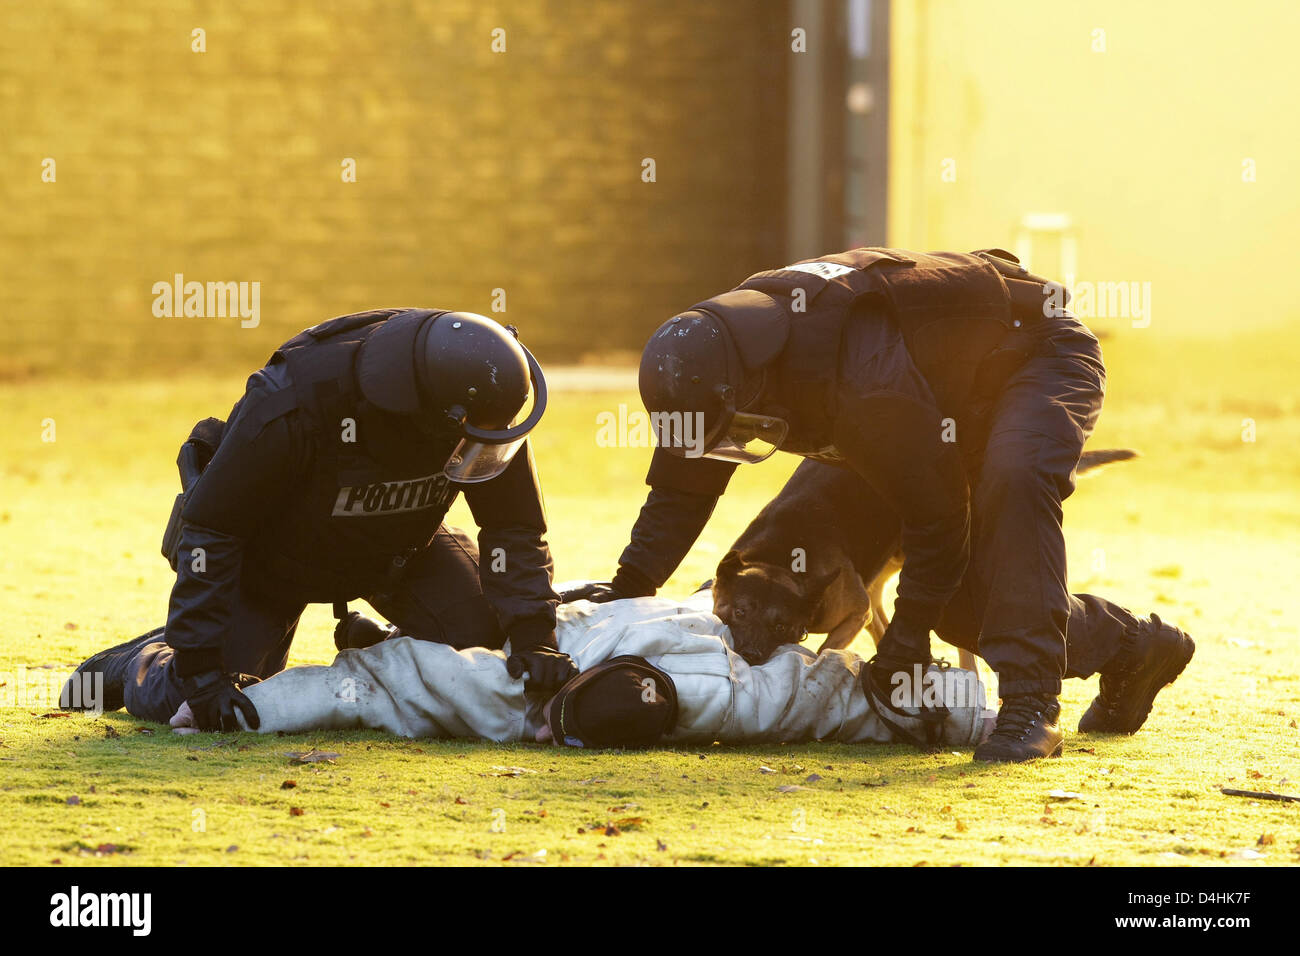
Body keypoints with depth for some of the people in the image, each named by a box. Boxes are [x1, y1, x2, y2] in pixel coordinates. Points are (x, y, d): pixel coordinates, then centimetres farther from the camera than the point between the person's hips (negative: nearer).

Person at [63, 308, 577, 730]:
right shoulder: (295, 405, -41)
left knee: (478, 634, -16)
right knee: (183, 704, -11)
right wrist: (201, 667, -30)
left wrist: (532, 637, -28)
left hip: (396, 541, 4)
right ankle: (126, 667, 24)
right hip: (273, 549, -4)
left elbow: (515, 527, -15)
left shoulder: (484, 412, -29)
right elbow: (211, 529, -31)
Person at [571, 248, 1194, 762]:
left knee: (1012, 480, -40)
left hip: (1037, 360, -9)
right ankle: (1131, 646, 23)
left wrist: (905, 642, -22)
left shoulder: (866, 385, -43)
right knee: (959, 604, 3)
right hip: (959, 397, 9)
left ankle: (1030, 702, -36)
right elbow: (683, 482, -6)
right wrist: (627, 590, -15)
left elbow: (937, 517, -31)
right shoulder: (718, 350, -19)